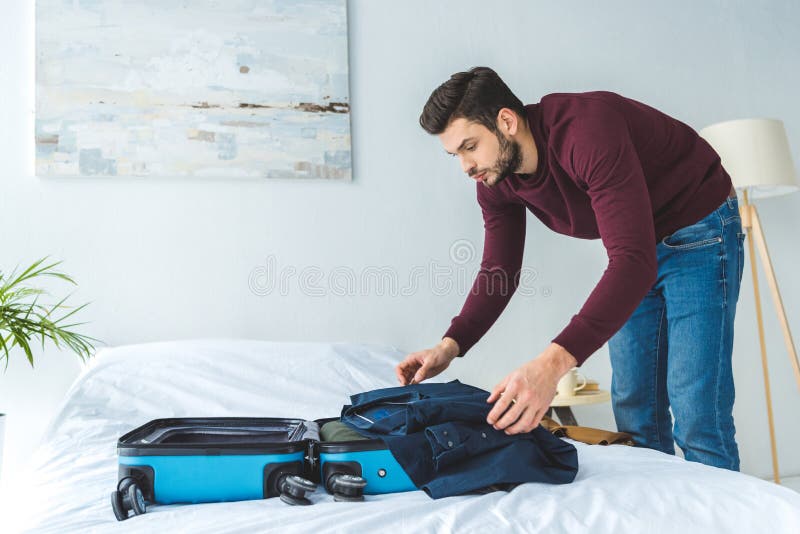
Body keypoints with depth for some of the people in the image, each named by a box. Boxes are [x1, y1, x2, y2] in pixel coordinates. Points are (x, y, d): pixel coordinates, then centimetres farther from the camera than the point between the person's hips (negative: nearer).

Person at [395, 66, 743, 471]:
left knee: (697, 424, -10)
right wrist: (450, 345, -18)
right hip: (635, 244, 7)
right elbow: (497, 271, -2)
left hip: (699, 233, -7)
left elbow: (633, 261, -44)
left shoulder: (588, 131, -36)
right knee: (635, 415, 10)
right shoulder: (495, 183, -11)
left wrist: (553, 363, -54)